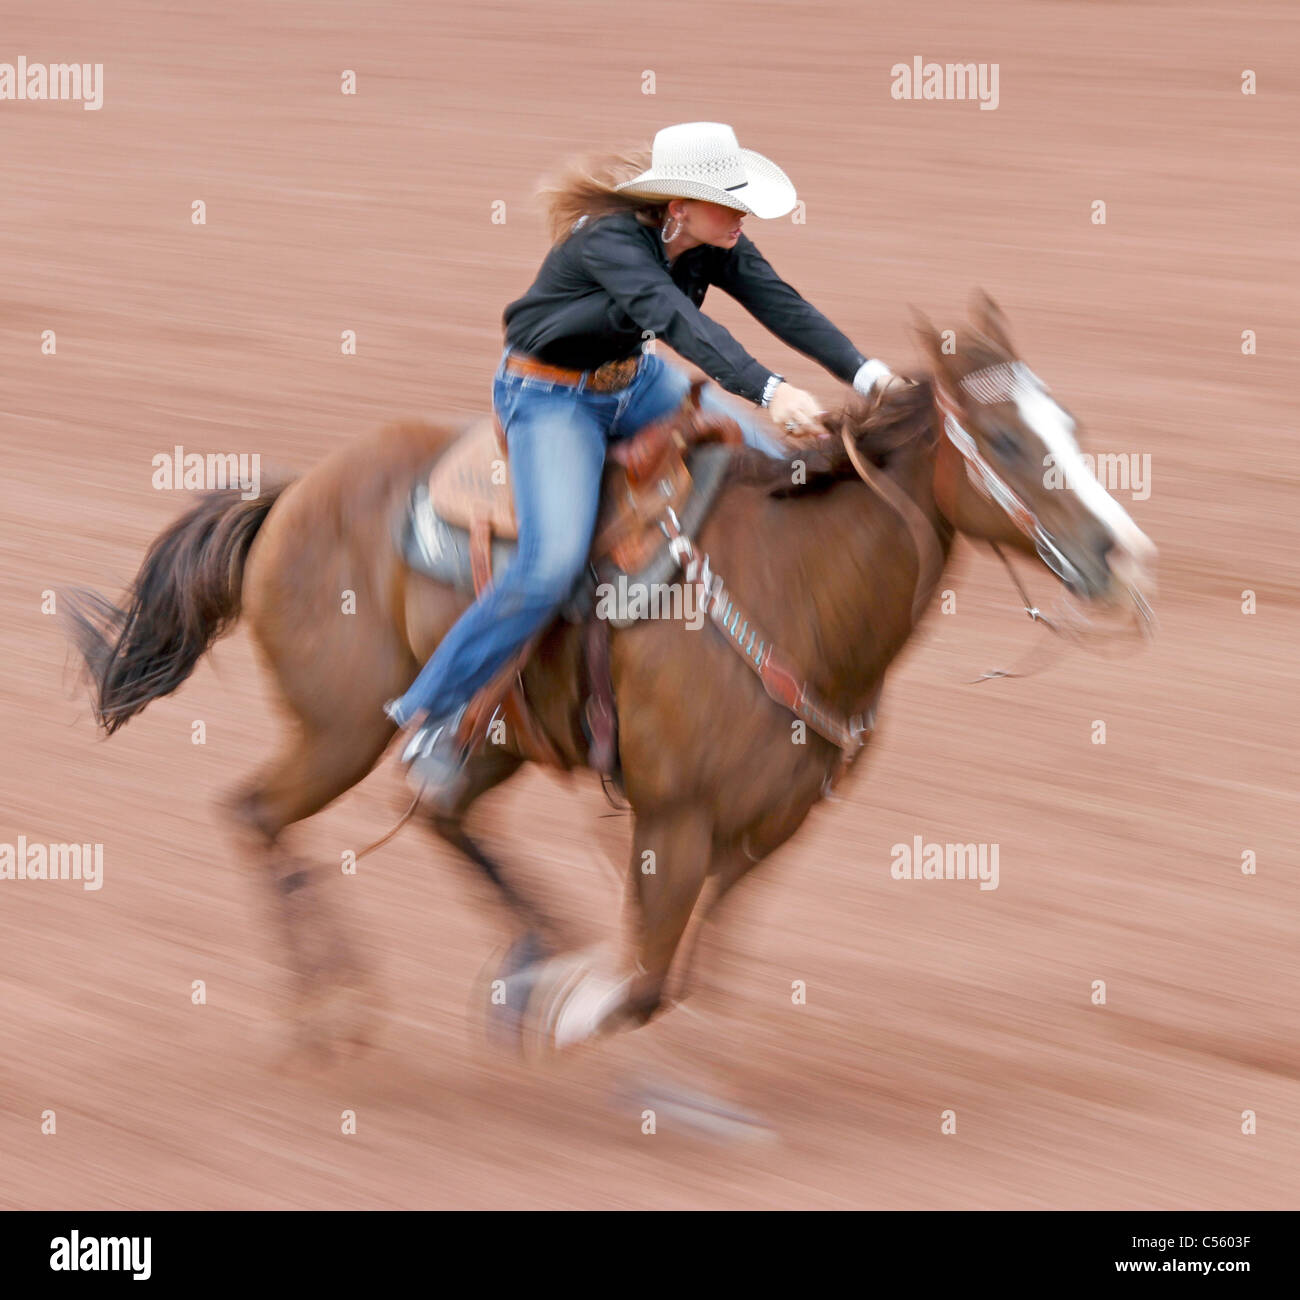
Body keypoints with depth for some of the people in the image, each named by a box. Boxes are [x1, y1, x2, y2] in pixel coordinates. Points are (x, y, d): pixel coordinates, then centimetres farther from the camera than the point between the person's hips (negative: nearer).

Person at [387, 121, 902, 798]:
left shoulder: (716, 245, -10)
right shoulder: (610, 240, -32)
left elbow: (782, 306, -20)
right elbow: (679, 320, -46)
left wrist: (865, 373, -36)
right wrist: (770, 391, -60)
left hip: (636, 380, 8)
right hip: (551, 394, -8)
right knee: (552, 562, -25)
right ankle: (428, 712, -12)